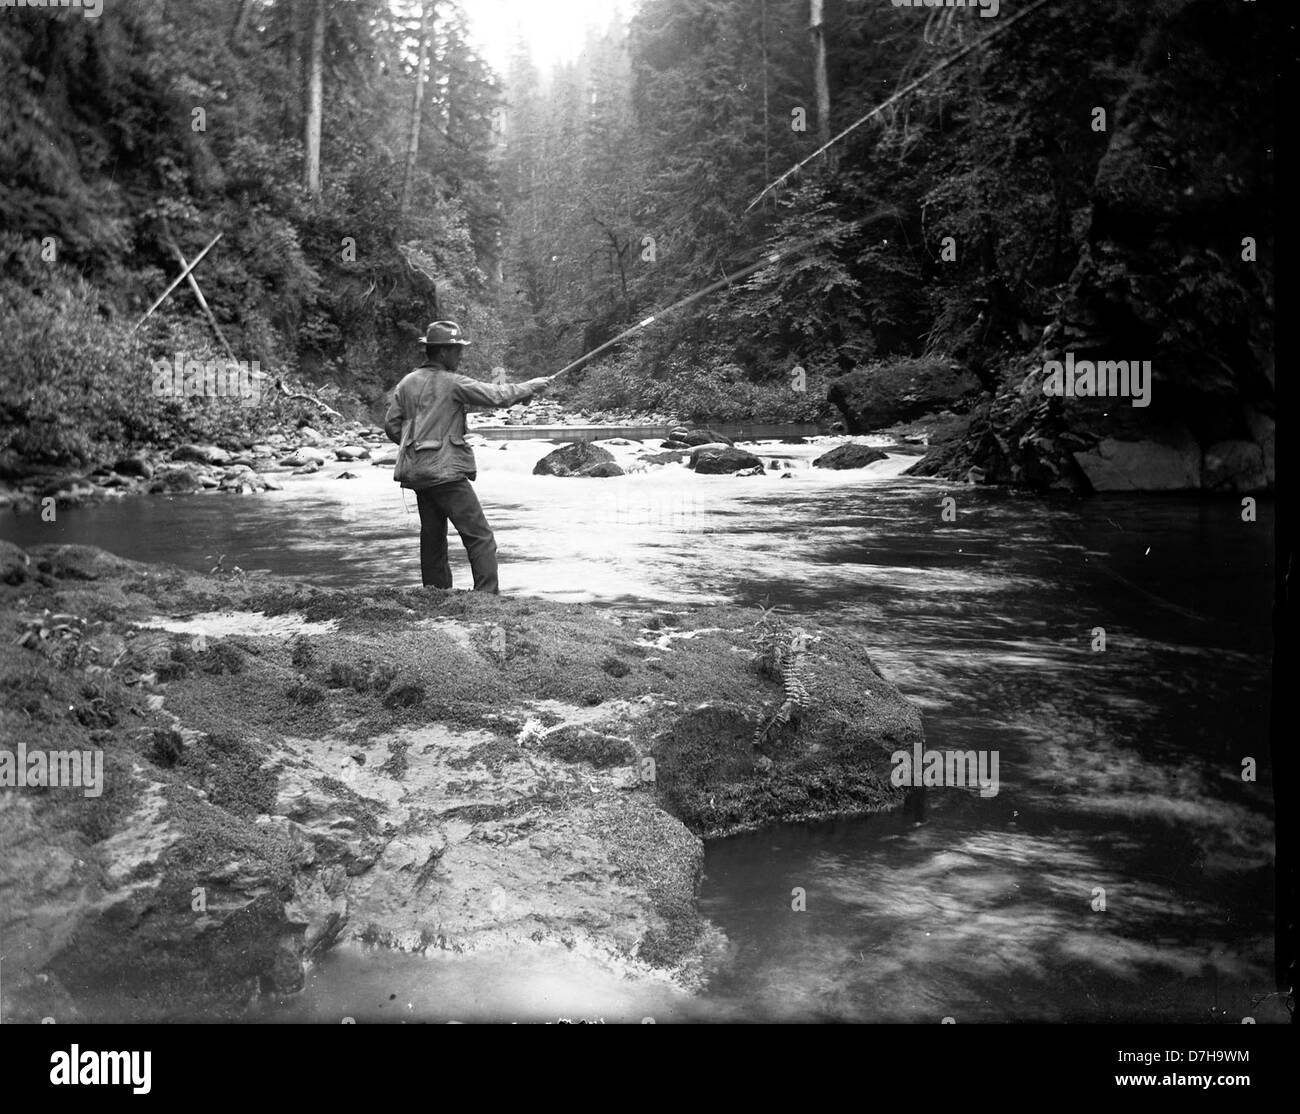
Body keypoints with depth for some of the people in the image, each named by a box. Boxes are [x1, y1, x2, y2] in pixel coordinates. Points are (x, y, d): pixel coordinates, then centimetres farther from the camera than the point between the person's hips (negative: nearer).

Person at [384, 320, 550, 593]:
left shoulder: (408, 382, 9)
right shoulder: (453, 383, -9)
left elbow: (391, 424, 11)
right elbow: (497, 396, -10)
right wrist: (532, 386, 2)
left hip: (416, 472, 8)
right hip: (446, 471, -8)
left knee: (432, 537, 14)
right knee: (480, 538, -6)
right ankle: (487, 596, -13)